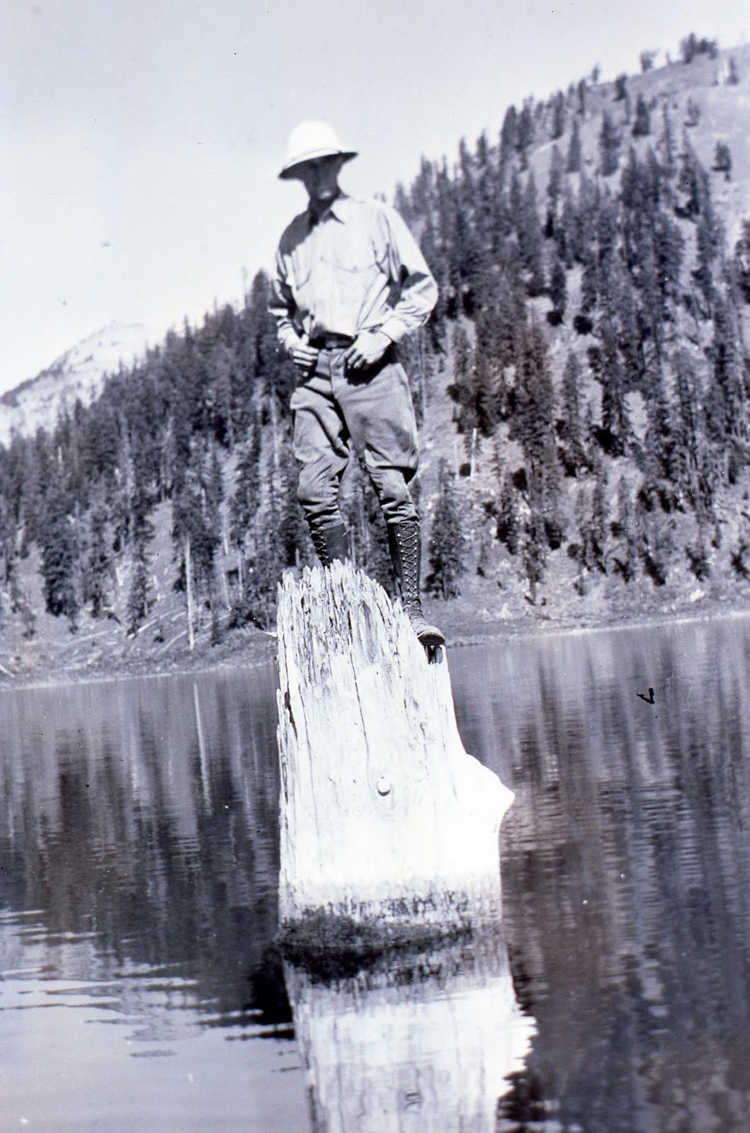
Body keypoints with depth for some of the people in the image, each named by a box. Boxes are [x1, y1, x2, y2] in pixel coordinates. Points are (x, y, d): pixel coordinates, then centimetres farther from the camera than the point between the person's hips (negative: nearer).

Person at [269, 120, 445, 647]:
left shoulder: (377, 218, 7)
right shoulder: (292, 237, 18)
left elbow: (423, 287, 5)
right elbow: (280, 307, 30)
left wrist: (383, 334, -7)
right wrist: (289, 339, 9)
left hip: (371, 366, -3)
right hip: (316, 372, 3)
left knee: (394, 489, -9)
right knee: (316, 491, -8)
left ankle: (412, 608, -5)